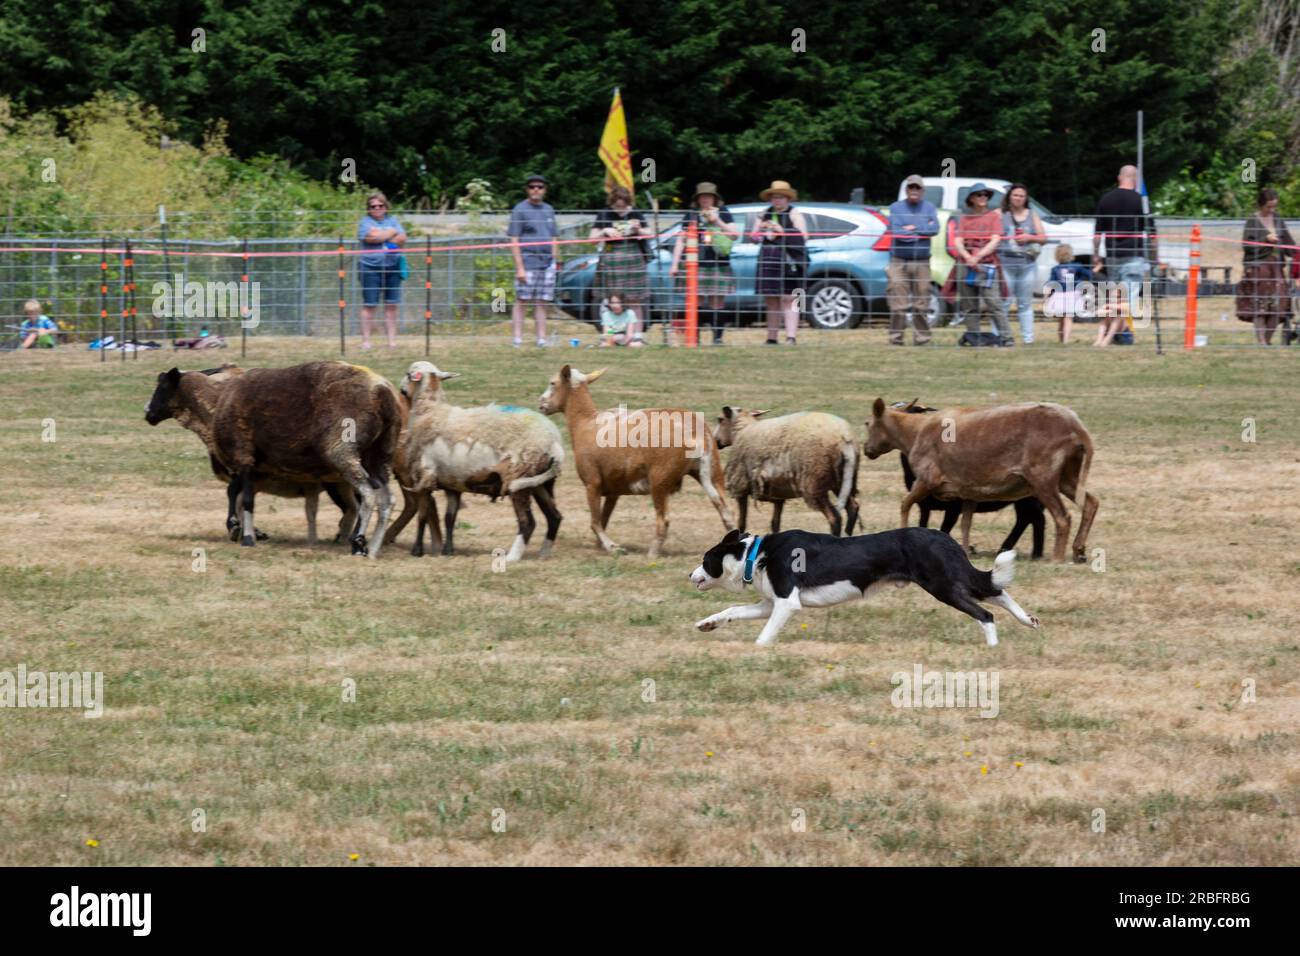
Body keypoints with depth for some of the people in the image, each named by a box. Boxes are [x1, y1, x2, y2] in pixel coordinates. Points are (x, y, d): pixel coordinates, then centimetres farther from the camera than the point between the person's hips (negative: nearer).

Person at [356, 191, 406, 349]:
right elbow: (371, 236, -16)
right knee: (369, 305, -2)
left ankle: (392, 340, 9)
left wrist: (382, 236, -9)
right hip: (370, 268, -4)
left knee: (391, 306, 5)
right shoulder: (365, 222, 1)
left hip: (392, 267, 4)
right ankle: (365, 340, 1)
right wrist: (392, 233, -2)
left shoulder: (392, 220, 13)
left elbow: (402, 239, 3)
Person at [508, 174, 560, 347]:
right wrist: (519, 267, -12)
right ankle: (518, 340, -5)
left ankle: (542, 340, 8)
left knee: (542, 303, 6)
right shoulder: (520, 209, 0)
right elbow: (514, 241, -5)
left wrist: (555, 261, 14)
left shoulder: (548, 210, 17)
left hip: (547, 262, 5)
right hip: (528, 262, -5)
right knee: (521, 301, -6)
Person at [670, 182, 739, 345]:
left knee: (716, 305, 0)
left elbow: (736, 234, 1)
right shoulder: (691, 216, 9)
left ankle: (717, 337, 7)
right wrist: (674, 264, 6)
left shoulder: (723, 213, 8)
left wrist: (718, 222, -11)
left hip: (719, 266, 0)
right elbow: (681, 240, 11)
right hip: (697, 267, 0)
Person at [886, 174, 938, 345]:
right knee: (898, 302, -8)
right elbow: (896, 232, -9)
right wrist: (923, 229, -5)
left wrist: (912, 228, -8)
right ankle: (896, 338, -5)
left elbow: (935, 229, -5)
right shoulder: (896, 208, 6)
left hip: (922, 262, 2)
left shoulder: (929, 208, 11)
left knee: (921, 303, 2)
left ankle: (921, 338, 8)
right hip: (899, 262, -2)